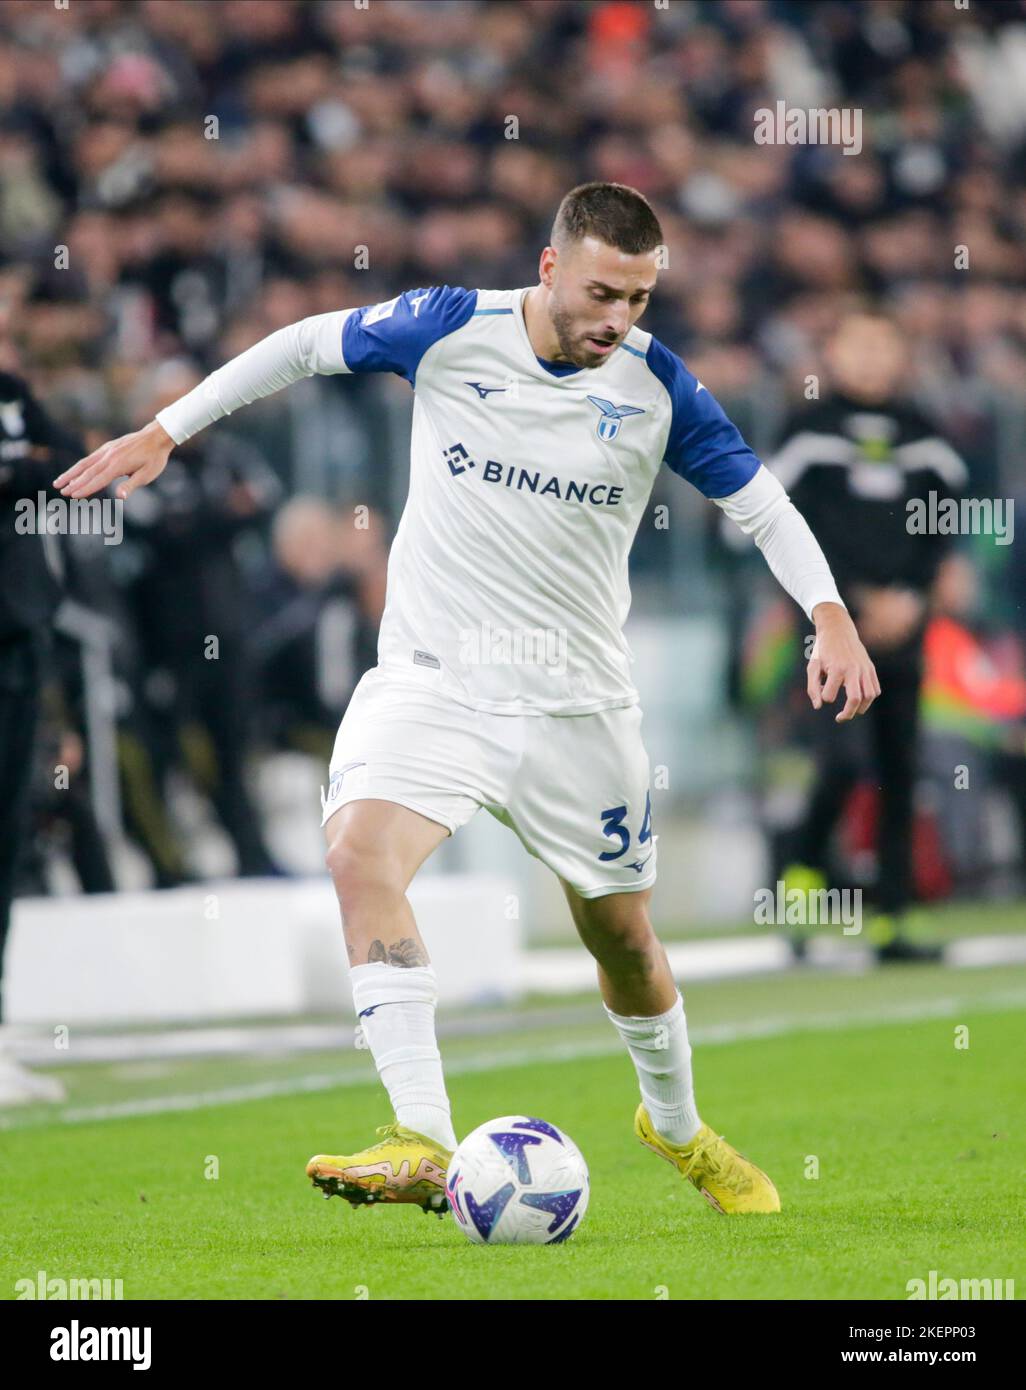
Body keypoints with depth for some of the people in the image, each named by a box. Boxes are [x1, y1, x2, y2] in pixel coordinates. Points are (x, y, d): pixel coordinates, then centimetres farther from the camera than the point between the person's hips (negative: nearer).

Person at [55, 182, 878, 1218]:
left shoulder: (656, 385, -5)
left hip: (579, 702, 1)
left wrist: (830, 616, -11)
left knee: (622, 937, 12)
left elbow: (760, 502, 4)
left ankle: (676, 1128, 43)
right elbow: (304, 345, 7)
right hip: (430, 678, -1)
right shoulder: (448, 330, -8)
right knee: (361, 850, -28)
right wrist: (164, 432, 8)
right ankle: (424, 1147, -35)